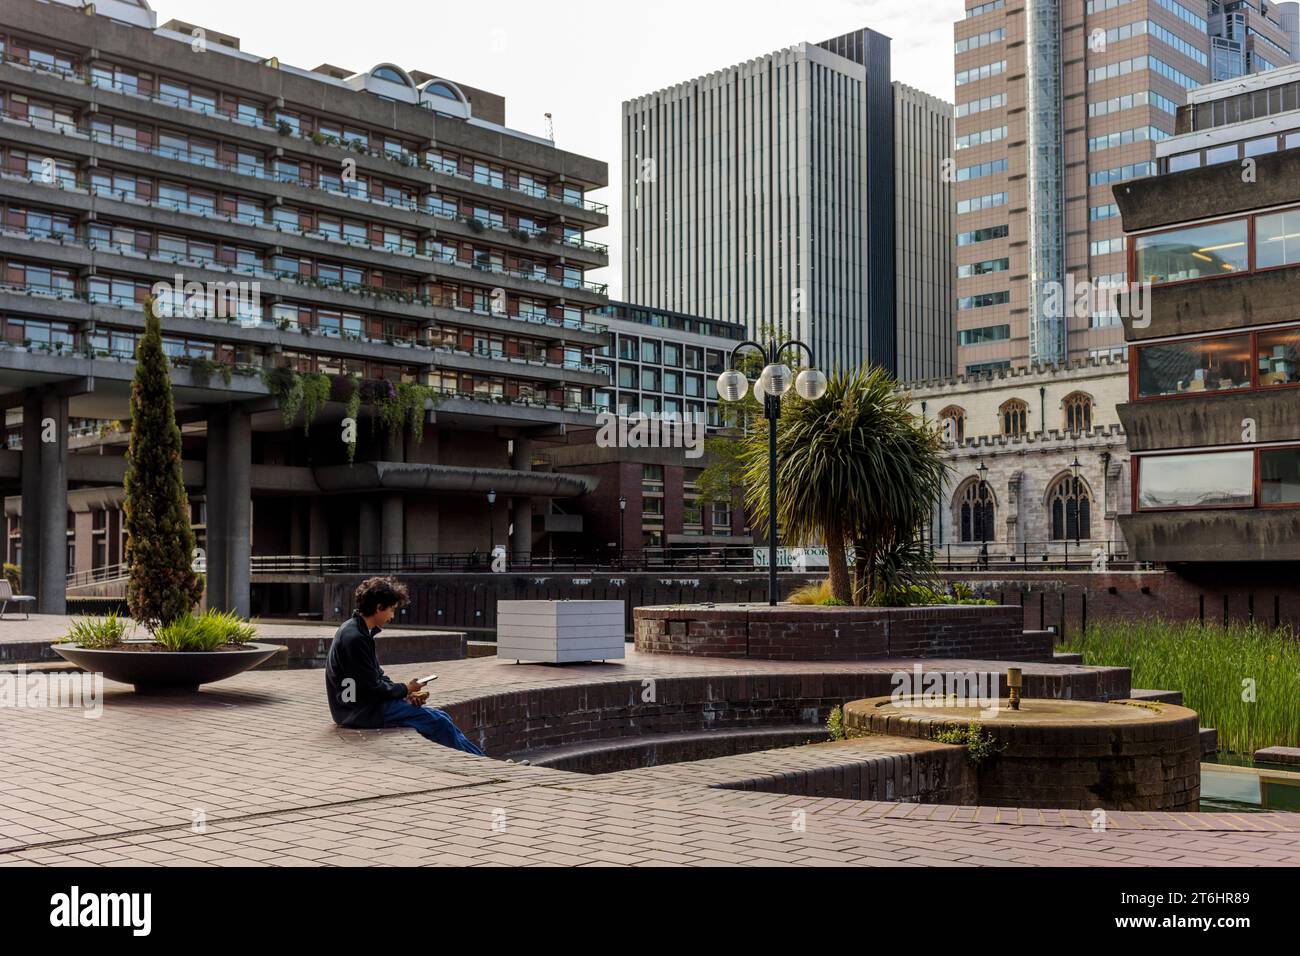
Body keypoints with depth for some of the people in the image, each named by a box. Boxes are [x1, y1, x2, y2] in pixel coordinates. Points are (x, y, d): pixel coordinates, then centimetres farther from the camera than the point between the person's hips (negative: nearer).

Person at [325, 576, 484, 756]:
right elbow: (373, 687, -20)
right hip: (361, 712, -10)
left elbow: (378, 676, 14)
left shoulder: (359, 631, 11)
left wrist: (407, 694, 0)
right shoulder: (355, 638, -22)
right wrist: (405, 689, -4)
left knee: (440, 719, 5)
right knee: (438, 721, -10)